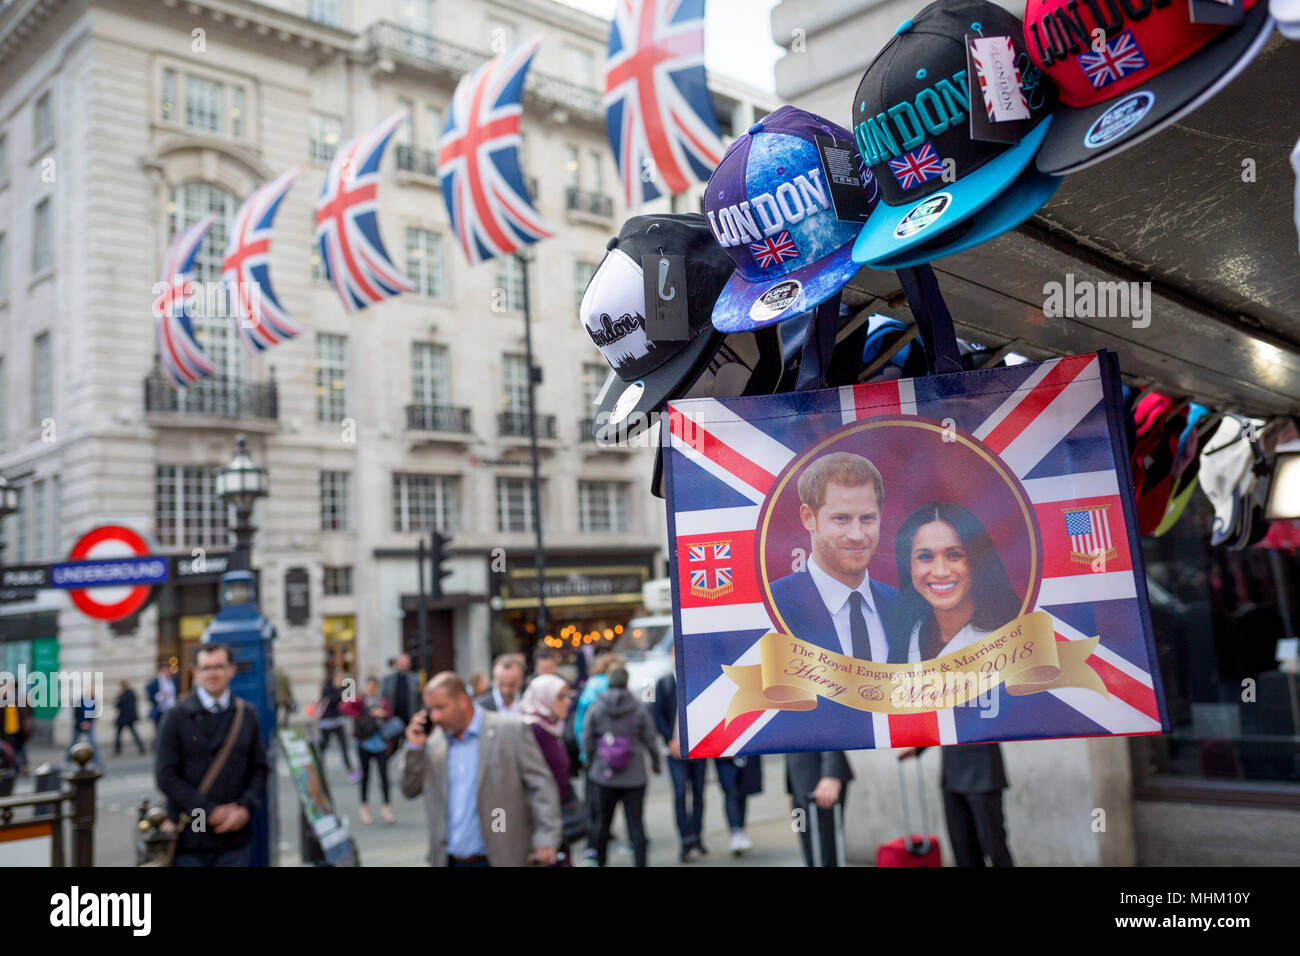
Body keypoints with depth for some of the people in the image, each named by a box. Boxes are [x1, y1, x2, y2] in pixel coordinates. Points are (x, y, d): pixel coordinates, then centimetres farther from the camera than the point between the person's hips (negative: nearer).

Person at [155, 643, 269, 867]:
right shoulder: (178, 716, -1)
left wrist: (245, 809, -8)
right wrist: (209, 811, -12)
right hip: (190, 839, -2)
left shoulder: (247, 715, 8)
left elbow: (260, 768, 9)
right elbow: (165, 775, -6)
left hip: (234, 837, 2)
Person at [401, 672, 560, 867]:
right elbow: (410, 790, 12)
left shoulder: (511, 731, -7)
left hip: (500, 859, -4)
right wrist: (415, 748, -3)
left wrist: (545, 840, -16)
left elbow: (541, 785, -7)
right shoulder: (433, 742, 8)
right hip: (448, 860, 5)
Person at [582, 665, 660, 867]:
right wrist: (656, 764, 15)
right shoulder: (638, 708, -6)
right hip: (634, 776, -1)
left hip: (603, 775, 1)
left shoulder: (596, 708, -3)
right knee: (636, 824, 2)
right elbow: (650, 739, -1)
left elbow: (587, 739, 1)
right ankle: (641, 862, -2)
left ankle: (600, 862, 26)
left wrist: (590, 763, 17)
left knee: (603, 821, 16)